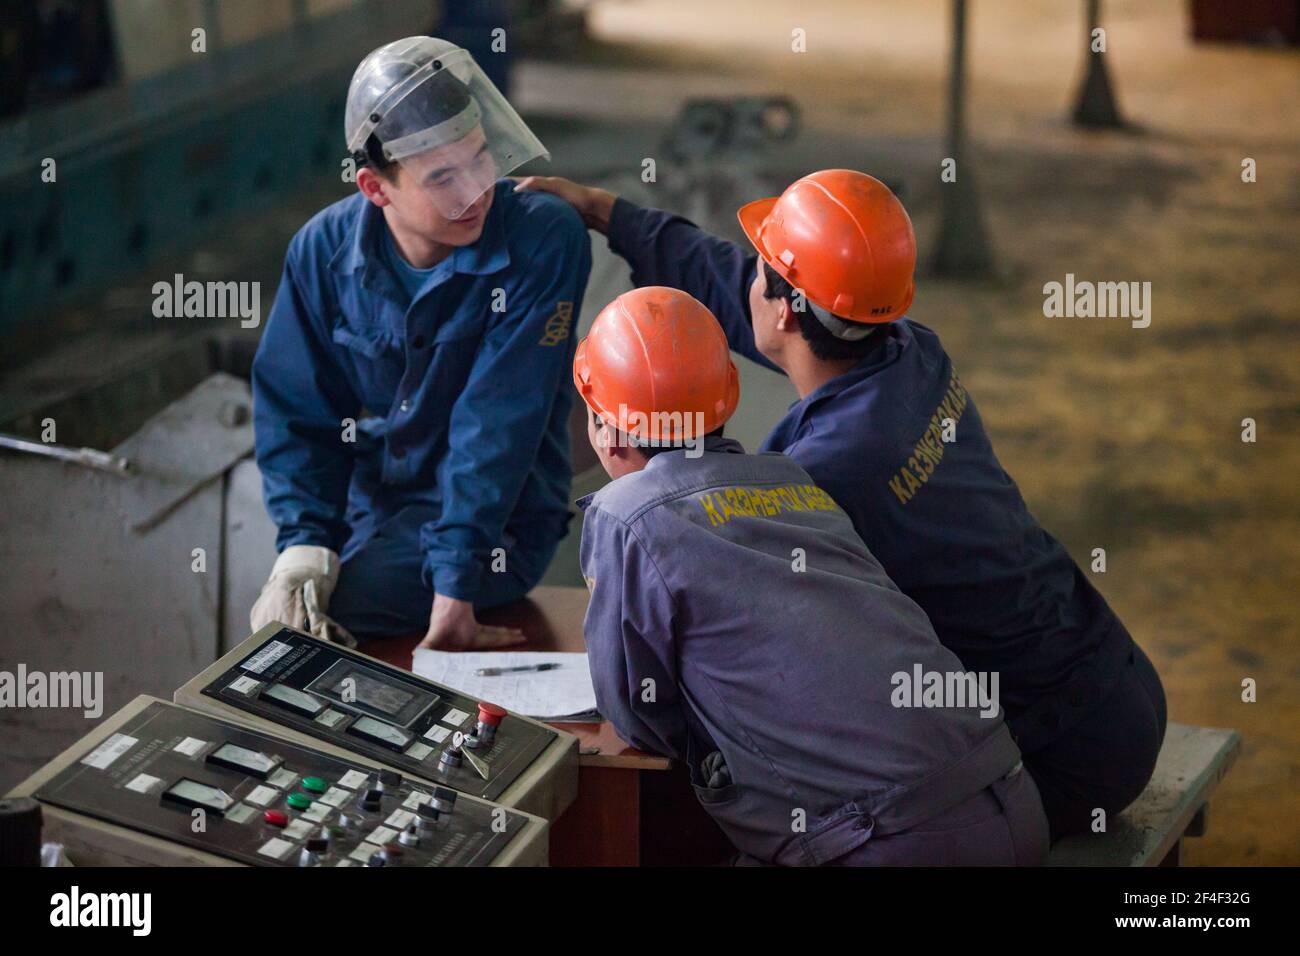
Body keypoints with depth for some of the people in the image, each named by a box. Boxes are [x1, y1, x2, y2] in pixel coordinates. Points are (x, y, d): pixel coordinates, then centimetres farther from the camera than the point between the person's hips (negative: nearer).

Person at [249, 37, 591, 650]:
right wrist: (303, 545, -17)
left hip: (496, 523, -4)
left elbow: (497, 421, -23)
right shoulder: (325, 250, -7)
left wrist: (454, 584, -26)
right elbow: (294, 414, 0)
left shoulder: (543, 240, -19)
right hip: (368, 507, 4)